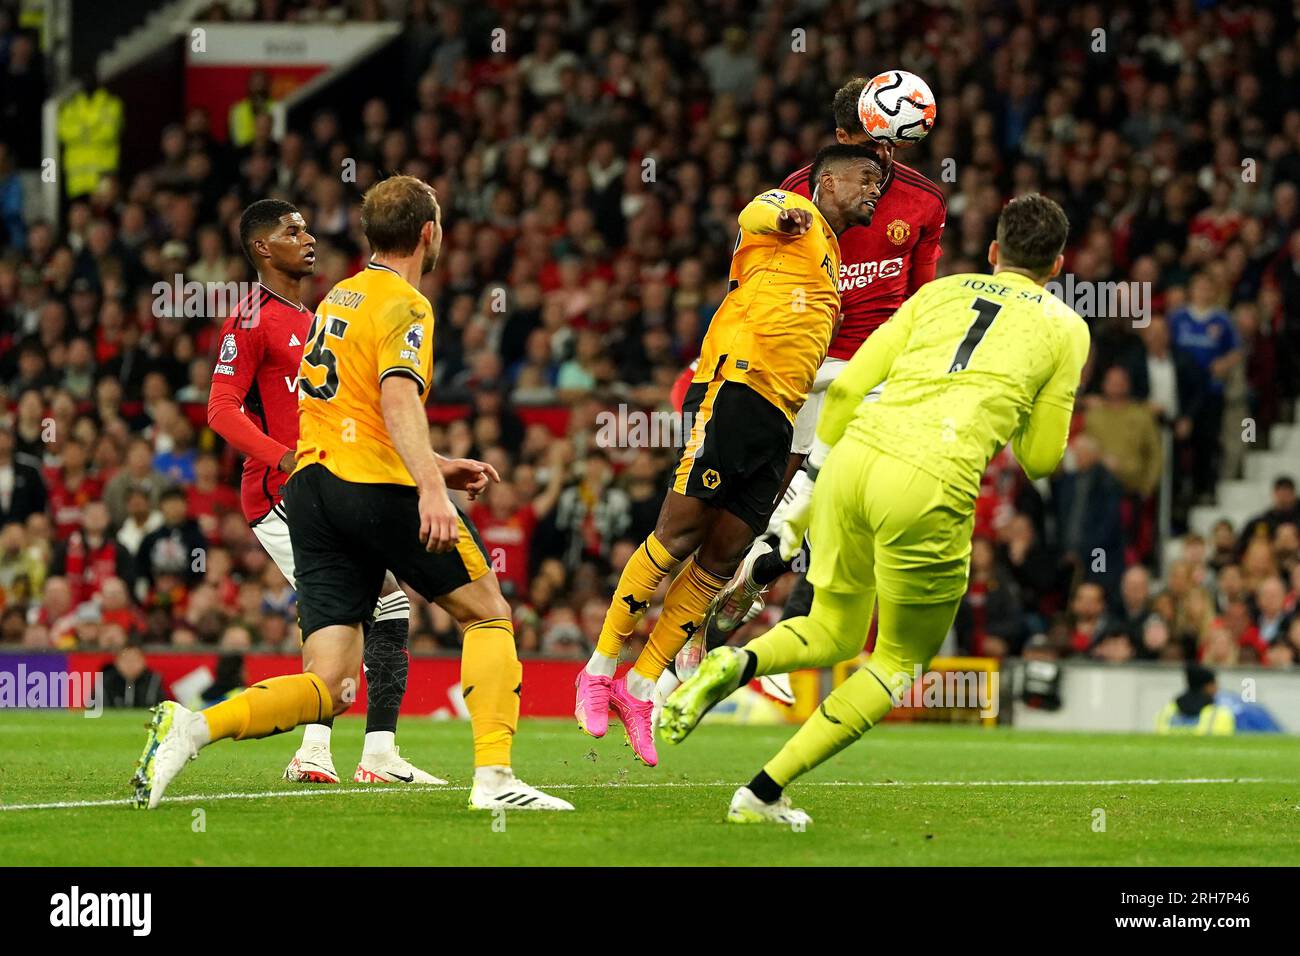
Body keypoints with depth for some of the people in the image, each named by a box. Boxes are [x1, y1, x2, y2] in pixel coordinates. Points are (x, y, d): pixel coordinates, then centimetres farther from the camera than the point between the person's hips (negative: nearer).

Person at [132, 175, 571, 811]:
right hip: (377, 488, -7)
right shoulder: (404, 305, -4)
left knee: (327, 689, -1)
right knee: (488, 615, 9)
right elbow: (398, 397, -22)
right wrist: (430, 486, -34)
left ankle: (190, 727, -22)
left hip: (311, 486, 7)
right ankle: (493, 778, -4)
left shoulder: (339, 297, 24)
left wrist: (433, 467, 31)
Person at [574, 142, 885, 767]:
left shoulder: (834, 263, 30)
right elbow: (753, 216, -19)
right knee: (680, 533, -11)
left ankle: (639, 690, 5)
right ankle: (601, 668, -2)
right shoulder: (792, 211, 5)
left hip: (780, 421, 8)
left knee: (720, 559, 1)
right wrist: (784, 216, -41)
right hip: (736, 384, -8)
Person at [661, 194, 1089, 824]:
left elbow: (845, 388, 15)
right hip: (931, 487, -4)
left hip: (856, 452, 4)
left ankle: (736, 664, -9)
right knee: (901, 659, 16)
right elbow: (1041, 459, 15)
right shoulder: (1065, 327, 15)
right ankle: (764, 793, 5)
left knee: (832, 635, 24)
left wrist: (808, 492, 23)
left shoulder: (939, 292, 22)